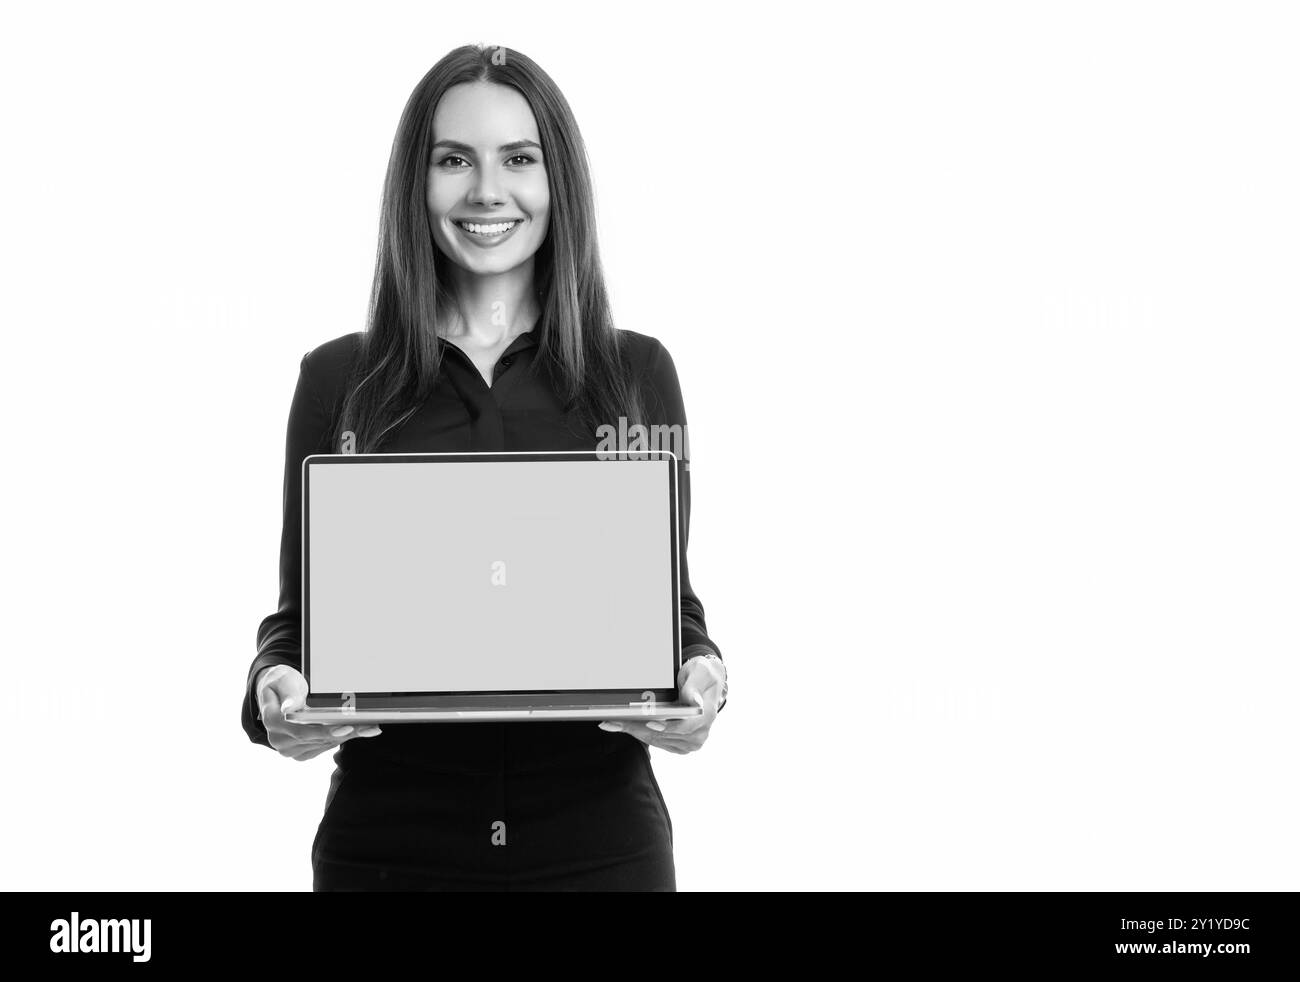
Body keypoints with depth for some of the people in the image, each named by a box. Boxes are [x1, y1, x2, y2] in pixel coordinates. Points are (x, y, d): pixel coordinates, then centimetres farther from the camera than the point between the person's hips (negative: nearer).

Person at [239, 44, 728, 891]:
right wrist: (275, 690, -14)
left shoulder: (639, 373, 4)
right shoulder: (337, 379, 3)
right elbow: (299, 613, 6)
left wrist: (699, 675, -13)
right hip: (388, 841, 0)